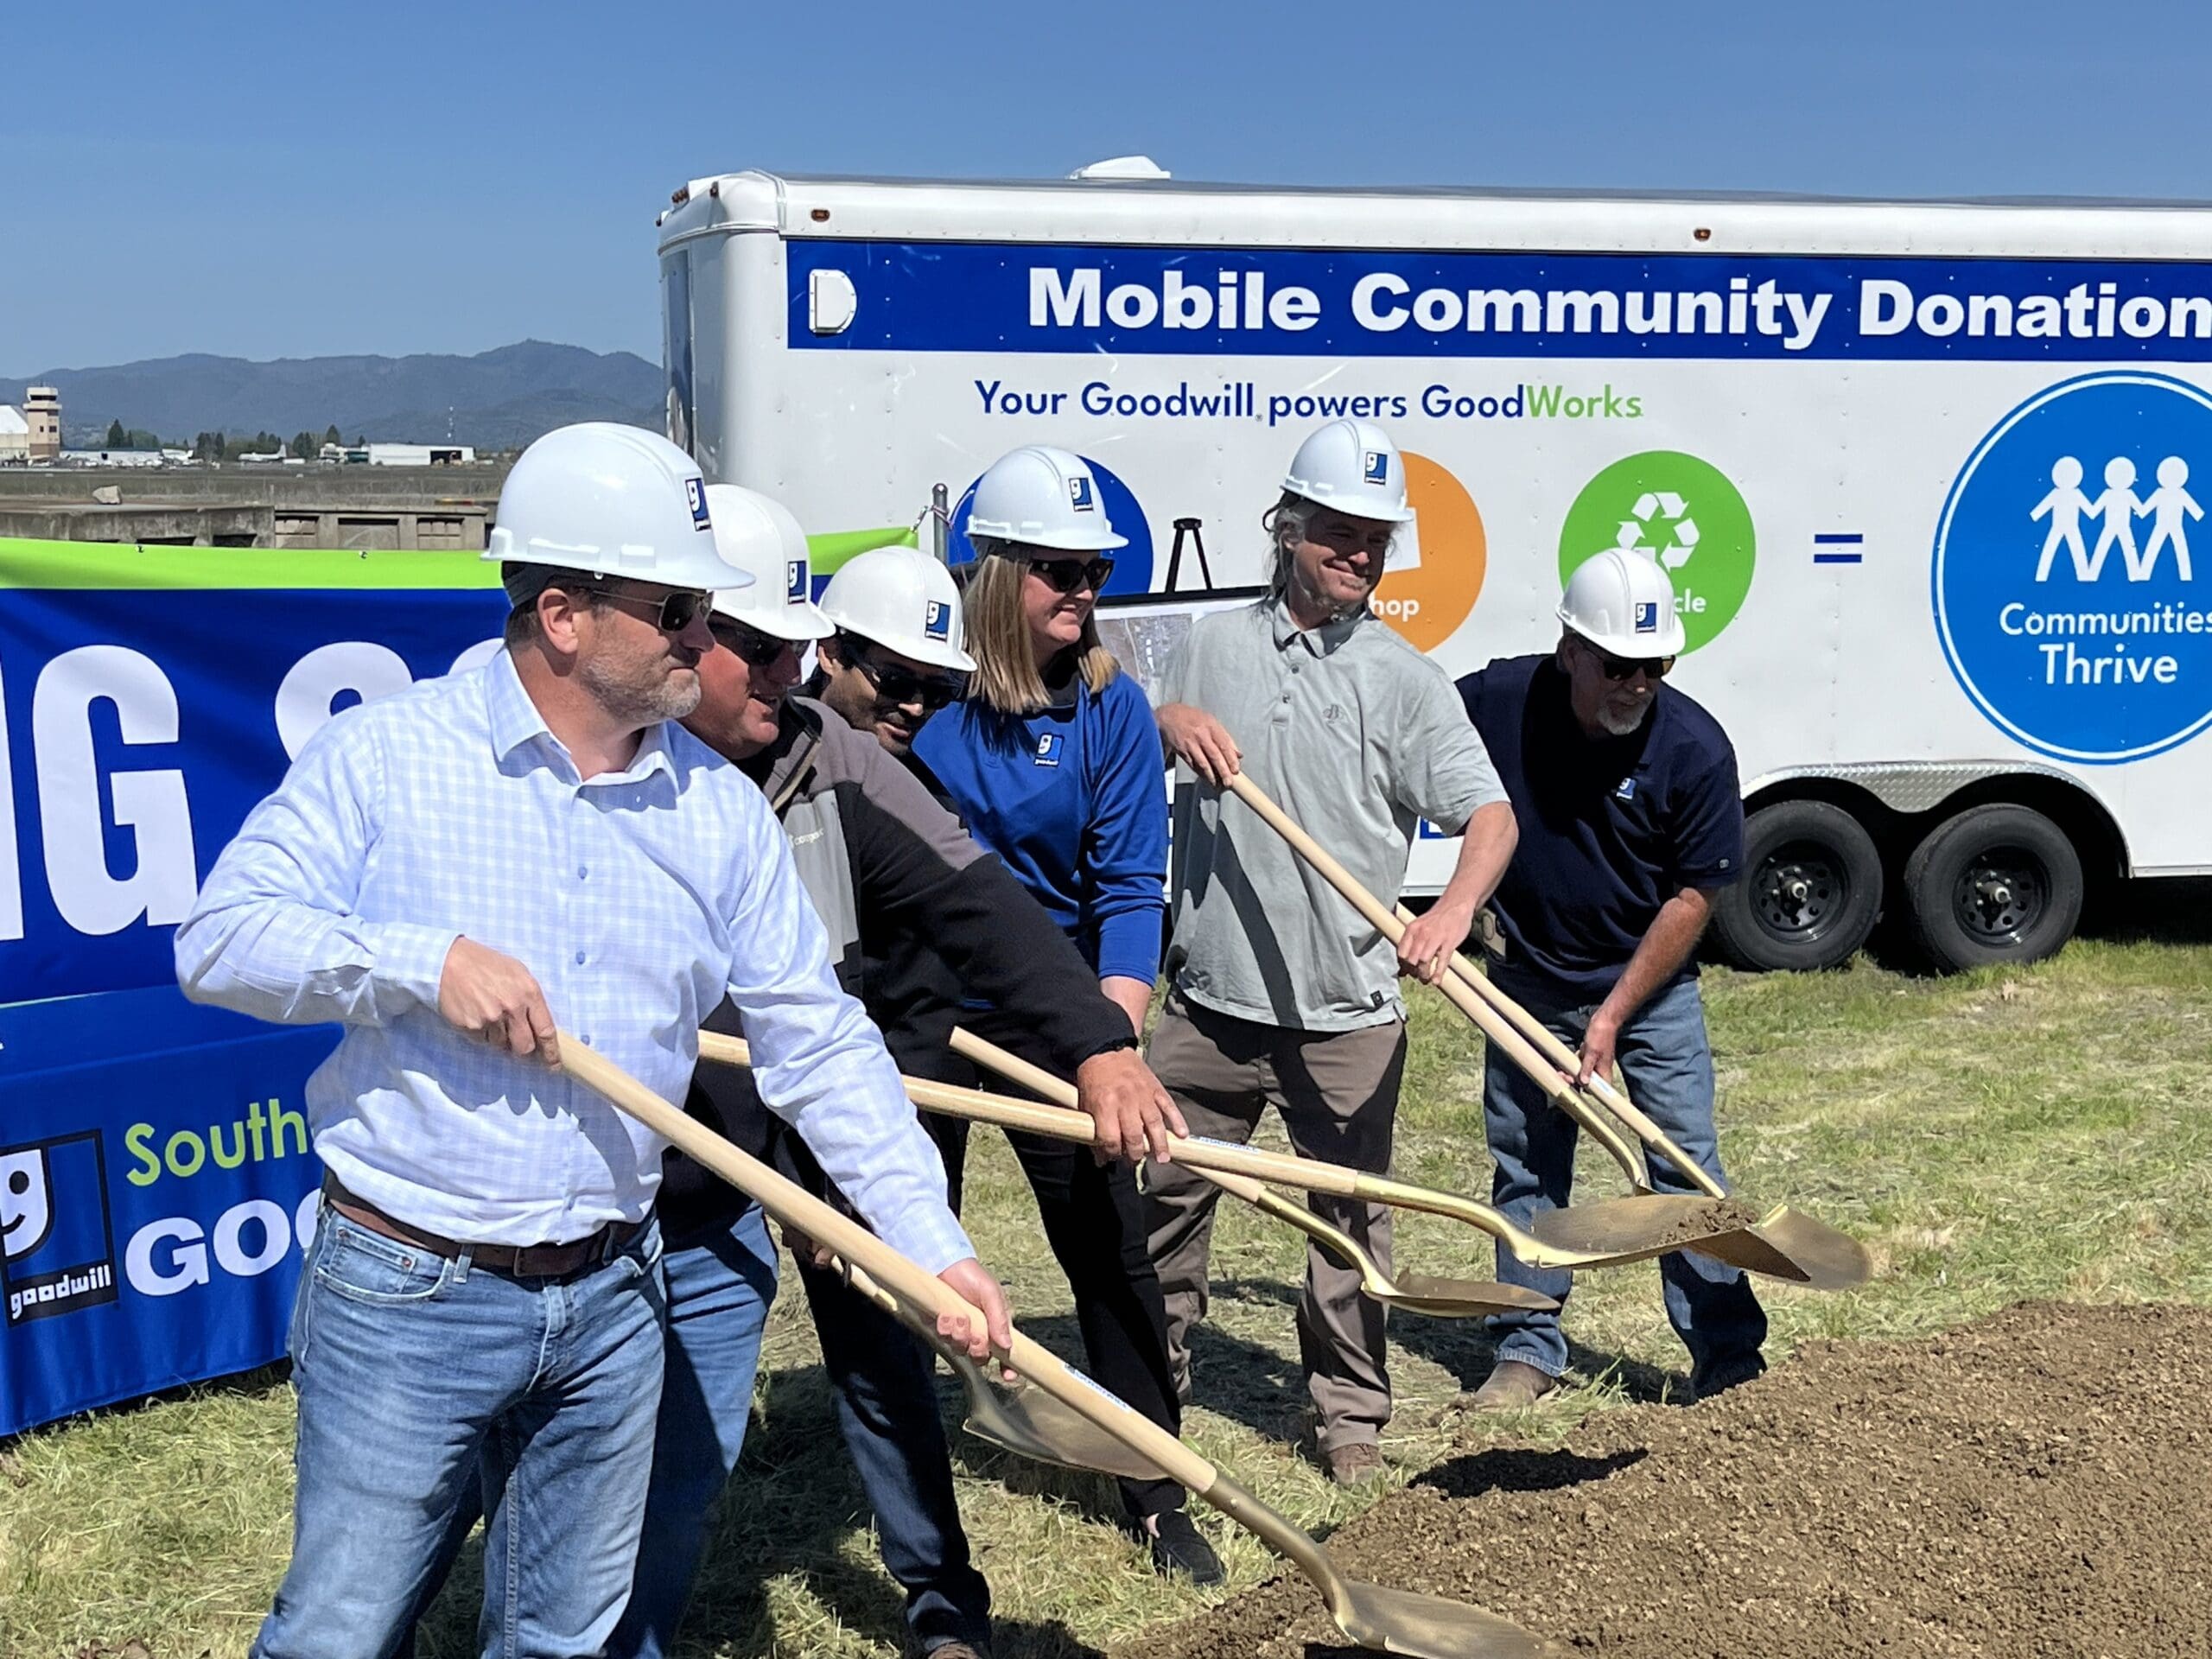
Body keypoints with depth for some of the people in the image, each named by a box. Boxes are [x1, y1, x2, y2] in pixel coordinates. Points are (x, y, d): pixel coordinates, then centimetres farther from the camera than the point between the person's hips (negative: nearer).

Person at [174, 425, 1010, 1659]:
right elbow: (220, 940, -10)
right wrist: (424, 958, -24)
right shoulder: (388, 755, -8)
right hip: (407, 1293, -3)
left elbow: (820, 1043, 2)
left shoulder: (722, 808, 1)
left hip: (611, 1305, 4)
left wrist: (935, 1245, -4)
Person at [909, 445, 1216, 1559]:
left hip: (1049, 1006, 0)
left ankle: (1156, 1491, 18)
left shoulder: (1110, 708, -7)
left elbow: (1127, 889, -10)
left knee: (1109, 1245, 3)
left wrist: (1112, 1045, -24)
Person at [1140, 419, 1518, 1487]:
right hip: (1210, 998, 2)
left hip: (1348, 1010, -2)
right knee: (1164, 1192, 10)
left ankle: (1350, 1415, 22)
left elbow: (1488, 813, -8)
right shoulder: (1213, 645, 8)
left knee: (1348, 1213, 6)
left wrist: (1454, 910, -28)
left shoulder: (1403, 678, -1)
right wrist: (1168, 721, -6)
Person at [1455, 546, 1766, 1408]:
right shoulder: (1492, 703, -17)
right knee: (1525, 1171, 9)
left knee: (1685, 1168, -2)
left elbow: (1693, 896, -12)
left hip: (1650, 984, -2)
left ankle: (1729, 1362, 7)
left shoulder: (1694, 748, -19)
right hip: (1527, 983, 2)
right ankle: (1528, 1352, 21)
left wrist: (1613, 1014, -14)